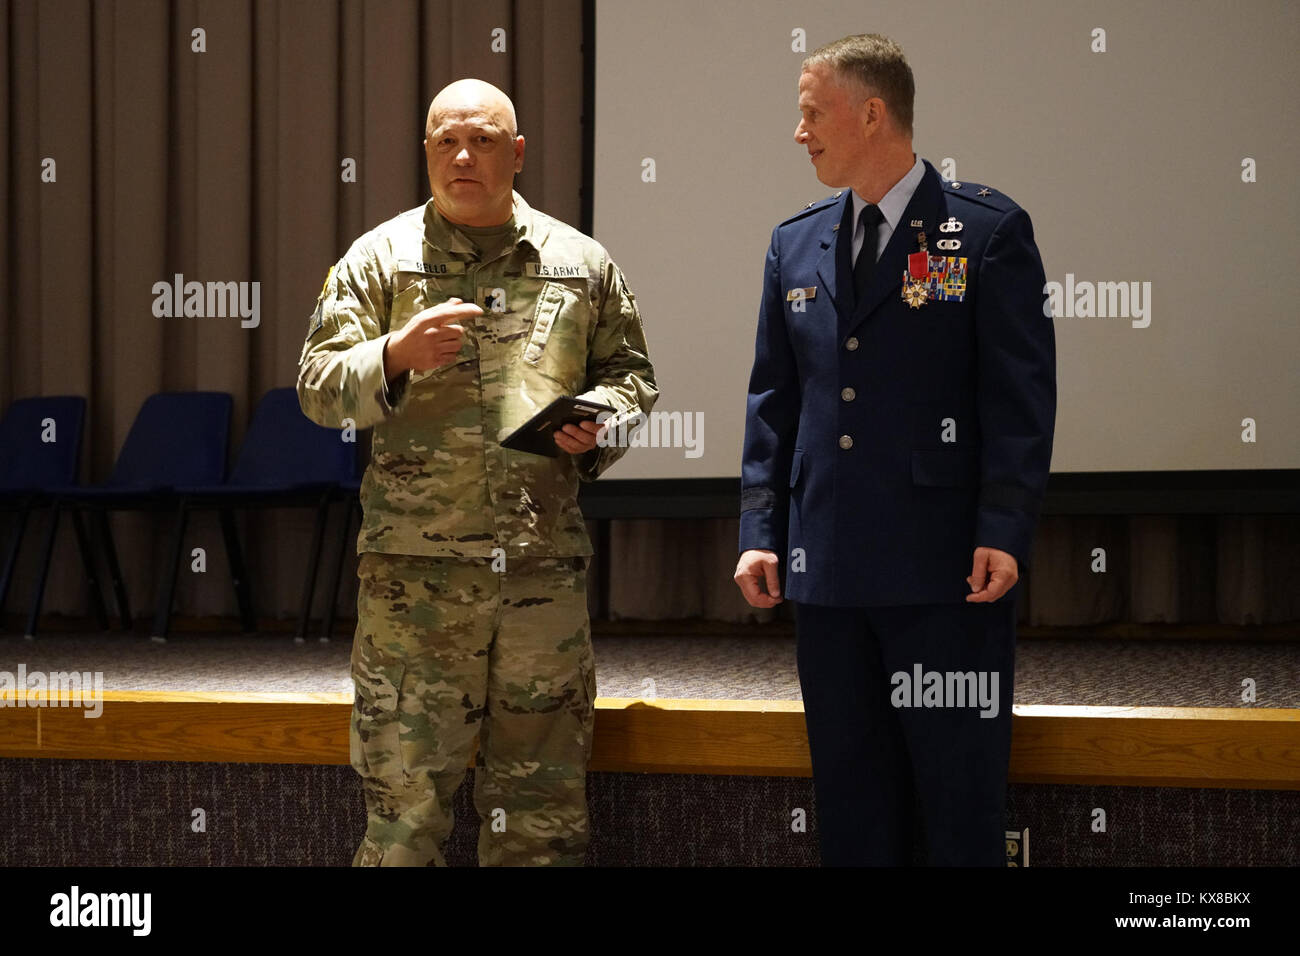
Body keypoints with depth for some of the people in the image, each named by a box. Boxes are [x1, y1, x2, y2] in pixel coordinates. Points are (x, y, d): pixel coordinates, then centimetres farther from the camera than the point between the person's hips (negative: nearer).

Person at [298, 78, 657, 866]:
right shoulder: (379, 259, 6)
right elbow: (319, 389, 2)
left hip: (544, 564, 2)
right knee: (405, 789, -3)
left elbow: (631, 374, 20)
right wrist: (397, 355, -16)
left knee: (543, 800, 5)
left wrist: (597, 419, -2)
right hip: (414, 567, -2)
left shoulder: (581, 263, 12)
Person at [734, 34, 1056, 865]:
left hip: (947, 575, -5)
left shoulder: (988, 230, -2)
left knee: (961, 800, -2)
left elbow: (1021, 395, -6)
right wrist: (761, 531, 6)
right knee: (851, 801, 10)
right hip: (829, 573, 5)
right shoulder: (796, 245, 14)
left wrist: (1003, 533, -15)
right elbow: (773, 399, 15)